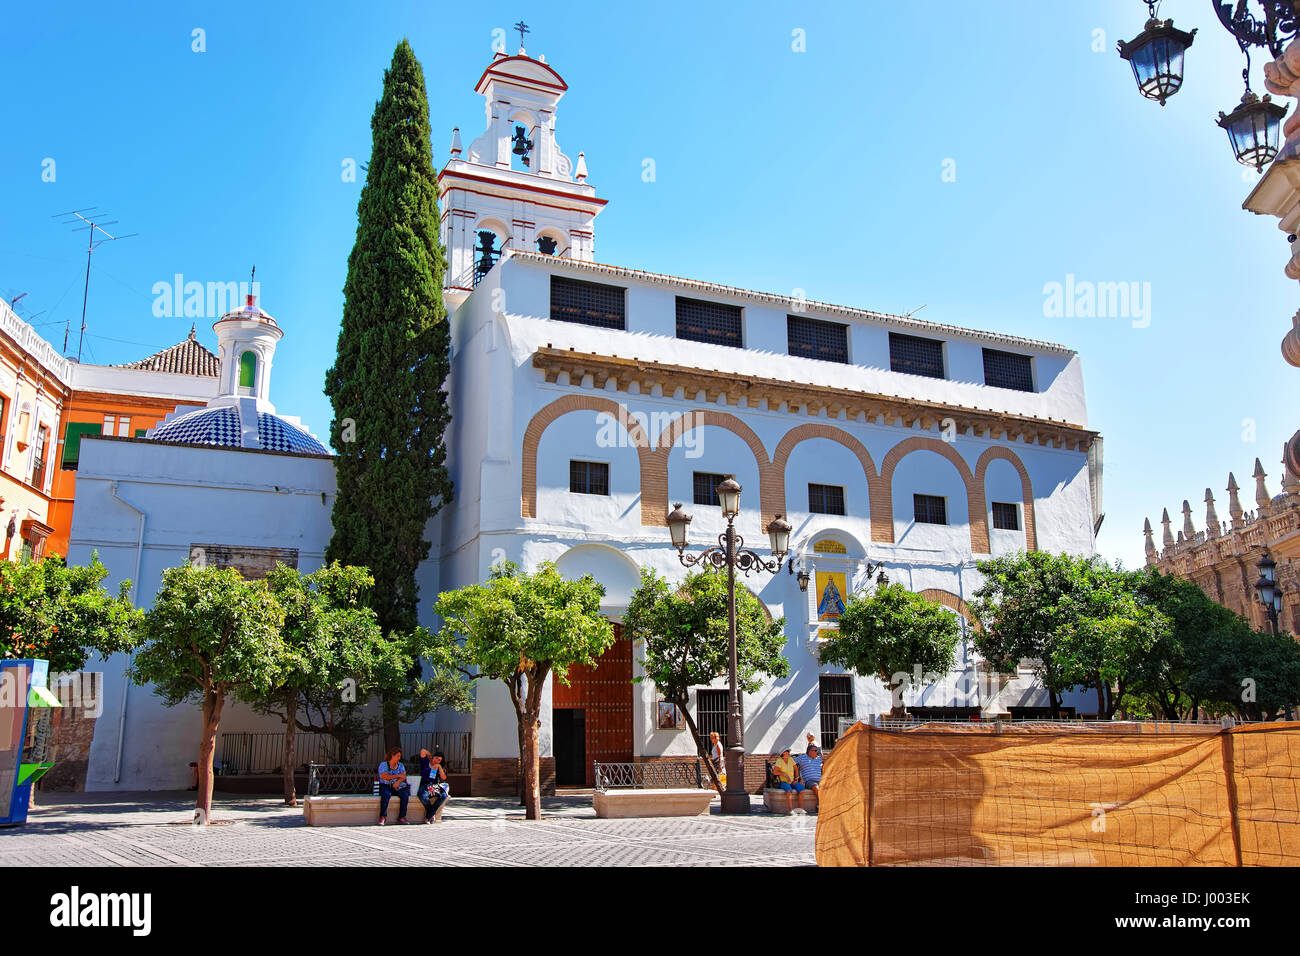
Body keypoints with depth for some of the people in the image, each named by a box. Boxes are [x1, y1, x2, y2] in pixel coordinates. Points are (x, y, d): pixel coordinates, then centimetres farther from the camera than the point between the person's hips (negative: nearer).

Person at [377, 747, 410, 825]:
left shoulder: (400, 765, 17)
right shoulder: (383, 765, 3)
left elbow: (403, 776, 2)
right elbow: (385, 776, -12)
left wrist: (398, 781, -20)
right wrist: (398, 775, -9)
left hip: (397, 786, 3)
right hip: (386, 786, -3)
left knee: (405, 795, -26)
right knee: (386, 795, -37)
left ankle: (402, 817, -19)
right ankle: (383, 817, -28)